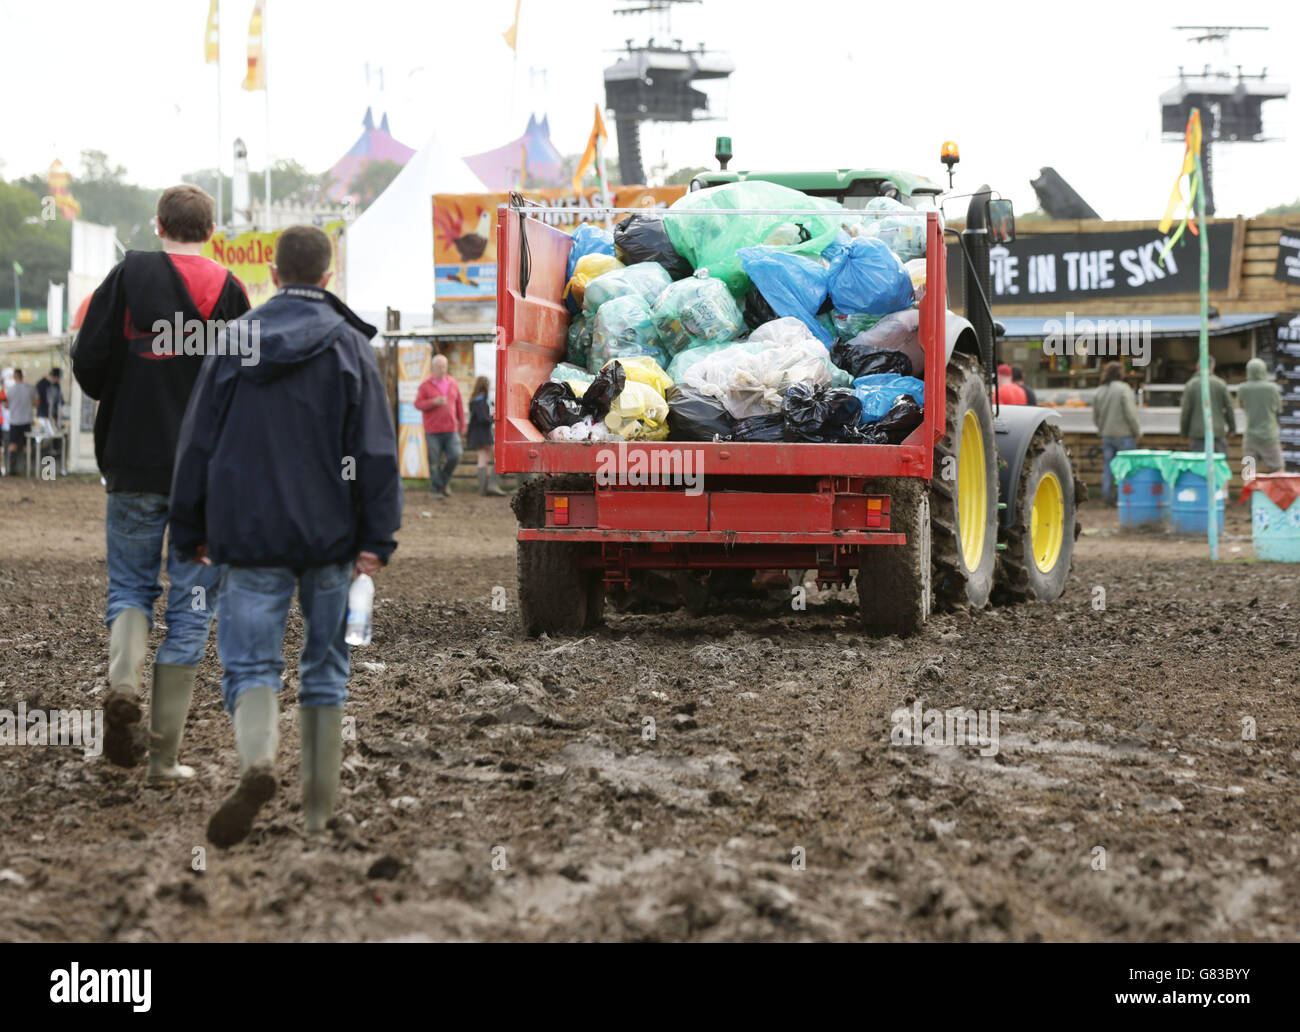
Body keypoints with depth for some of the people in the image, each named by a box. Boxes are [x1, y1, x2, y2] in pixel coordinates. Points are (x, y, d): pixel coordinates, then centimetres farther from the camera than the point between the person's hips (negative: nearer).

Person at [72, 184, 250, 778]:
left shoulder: (129, 275, -3)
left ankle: (123, 679, -13)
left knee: (130, 585, 17)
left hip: (134, 466, 0)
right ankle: (165, 755, 5)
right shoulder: (229, 291, -2)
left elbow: (88, 362, -6)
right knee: (191, 605, 6)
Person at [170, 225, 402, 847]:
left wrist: (190, 531, 13)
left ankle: (257, 761, -31)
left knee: (250, 662, -1)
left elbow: (197, 442, 6)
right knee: (326, 664, 13)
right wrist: (377, 538, -6)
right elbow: (375, 449, -6)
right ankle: (320, 806, 16)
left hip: (250, 537, 0)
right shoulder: (349, 346, -1)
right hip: (330, 537, 0)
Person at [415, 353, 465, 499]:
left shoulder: (453, 383, 11)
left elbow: (459, 405, 16)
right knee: (434, 461, -2)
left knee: (455, 455, -9)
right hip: (433, 431, -3)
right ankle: (436, 488, 9)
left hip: (451, 430, 3)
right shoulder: (426, 386, 0)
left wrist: (462, 424, 15)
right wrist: (434, 402, -18)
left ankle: (445, 481, 13)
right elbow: (418, 404, -4)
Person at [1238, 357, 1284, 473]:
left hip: (1251, 436, 1)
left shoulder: (1242, 389, -4)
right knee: (1279, 470, 6)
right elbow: (1278, 408, 10)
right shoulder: (1272, 388, -6)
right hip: (1269, 437, -1)